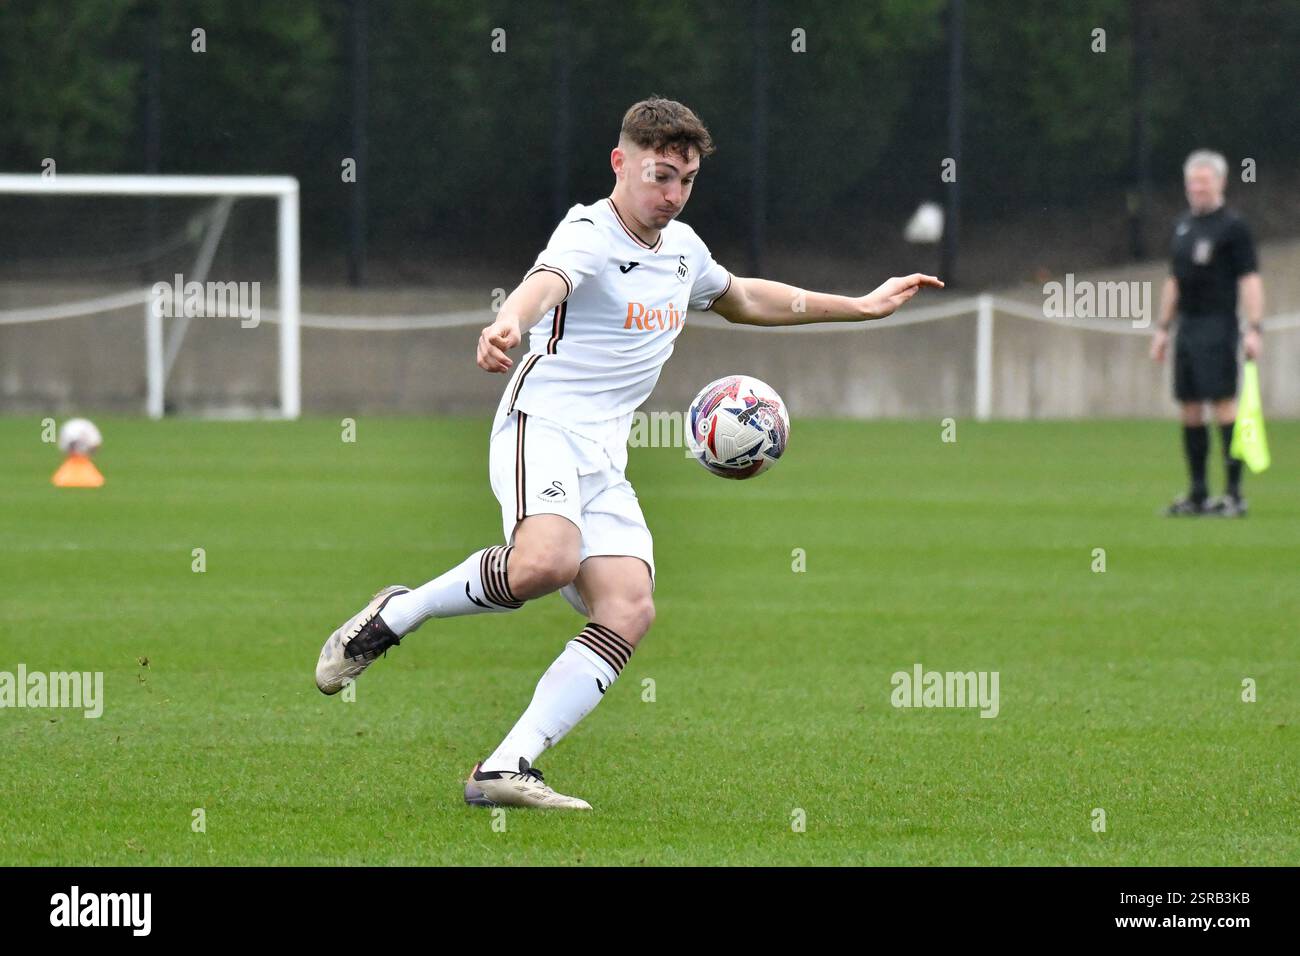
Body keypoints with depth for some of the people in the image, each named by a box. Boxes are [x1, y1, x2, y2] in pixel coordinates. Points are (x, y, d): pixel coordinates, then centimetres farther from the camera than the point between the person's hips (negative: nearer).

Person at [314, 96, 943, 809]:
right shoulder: (587, 235, -9)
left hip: (605, 458, 8)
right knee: (545, 563, -36)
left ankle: (505, 769, -19)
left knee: (628, 609, -14)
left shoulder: (682, 246, 18)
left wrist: (860, 307, 41)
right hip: (543, 424, -8)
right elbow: (545, 283, -33)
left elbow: (742, 299, 40)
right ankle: (393, 615, -11)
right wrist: (508, 323, -57)